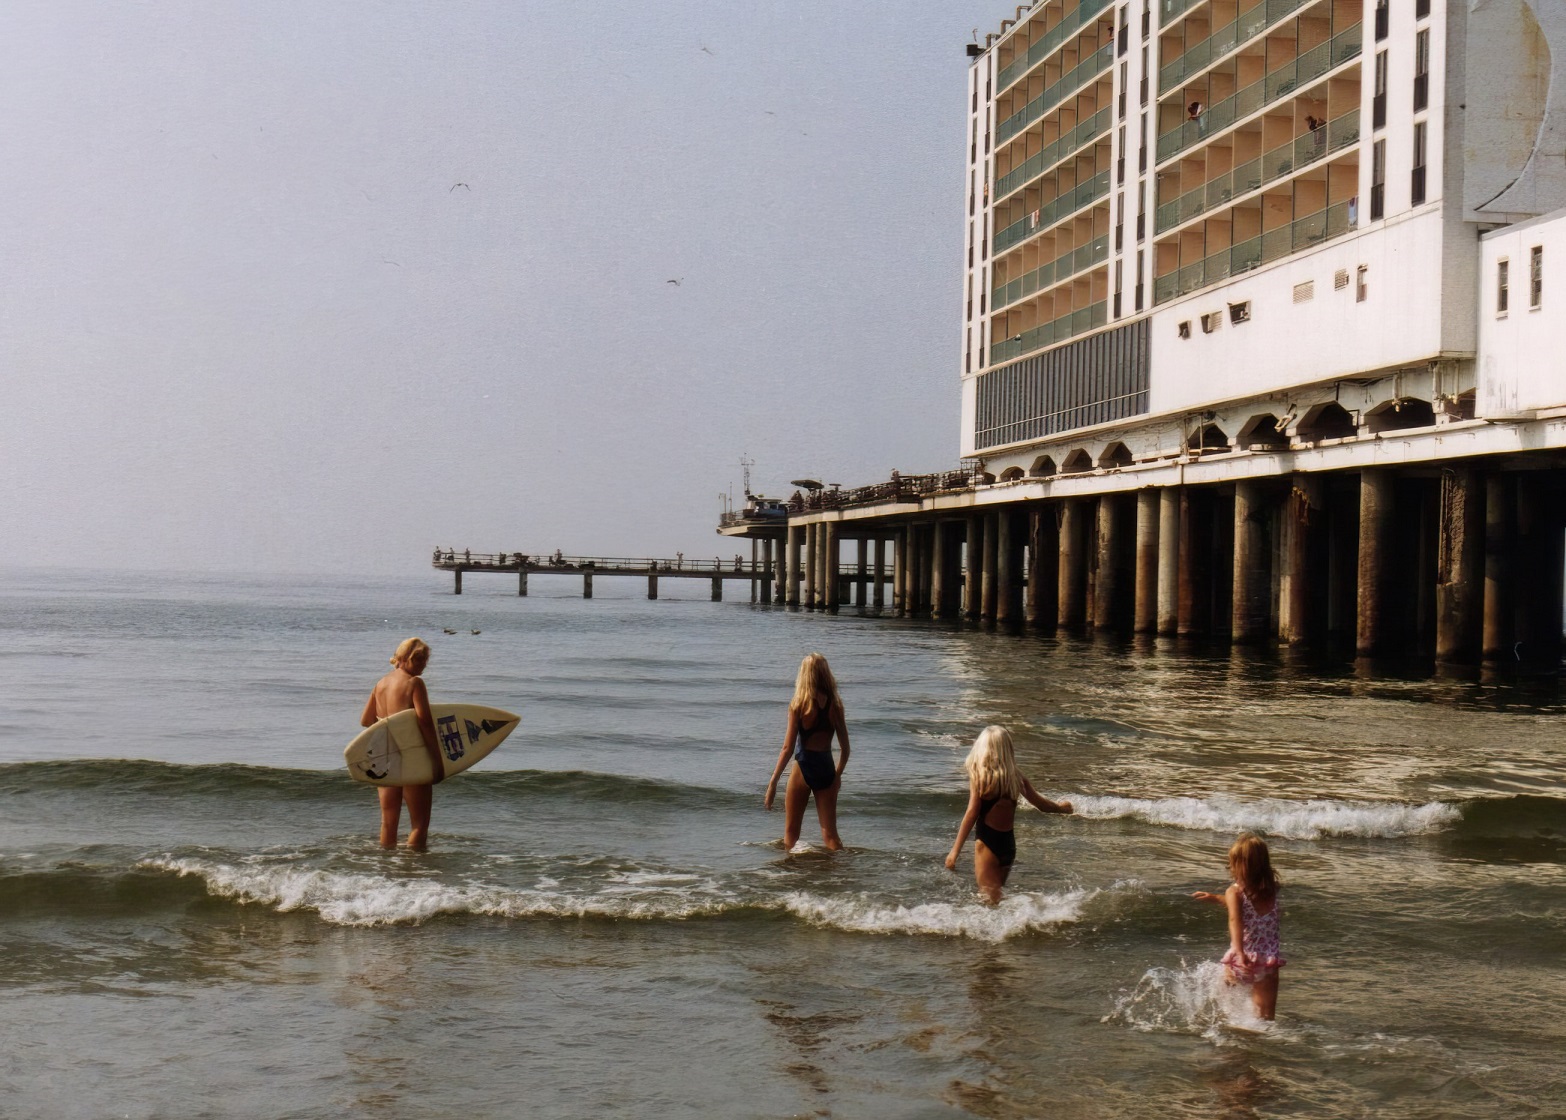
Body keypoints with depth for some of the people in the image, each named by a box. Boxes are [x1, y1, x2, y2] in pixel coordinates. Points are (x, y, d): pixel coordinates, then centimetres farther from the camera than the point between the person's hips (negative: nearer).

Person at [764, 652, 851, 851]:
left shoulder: (799, 704, -10)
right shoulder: (835, 704, 0)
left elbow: (788, 748, -11)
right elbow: (845, 747, 4)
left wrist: (773, 781, -6)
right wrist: (838, 774, 20)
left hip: (803, 768, -3)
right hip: (827, 770, 3)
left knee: (791, 832, 12)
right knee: (830, 833, 7)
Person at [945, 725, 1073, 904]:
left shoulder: (979, 775, -10)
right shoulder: (1015, 776, 3)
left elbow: (972, 813, -15)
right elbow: (1042, 805, 12)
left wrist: (955, 850, -14)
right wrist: (1060, 807, 34)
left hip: (987, 843, -5)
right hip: (1009, 844, 5)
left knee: (991, 901, -5)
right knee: (995, 896, 21)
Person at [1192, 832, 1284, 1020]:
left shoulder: (1235, 892, -7)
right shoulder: (1271, 890, 9)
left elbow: (1235, 921, -25)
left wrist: (1240, 953, -39)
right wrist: (1215, 898, 37)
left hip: (1242, 961, -3)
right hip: (1268, 962, 3)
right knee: (1266, 1018, 3)